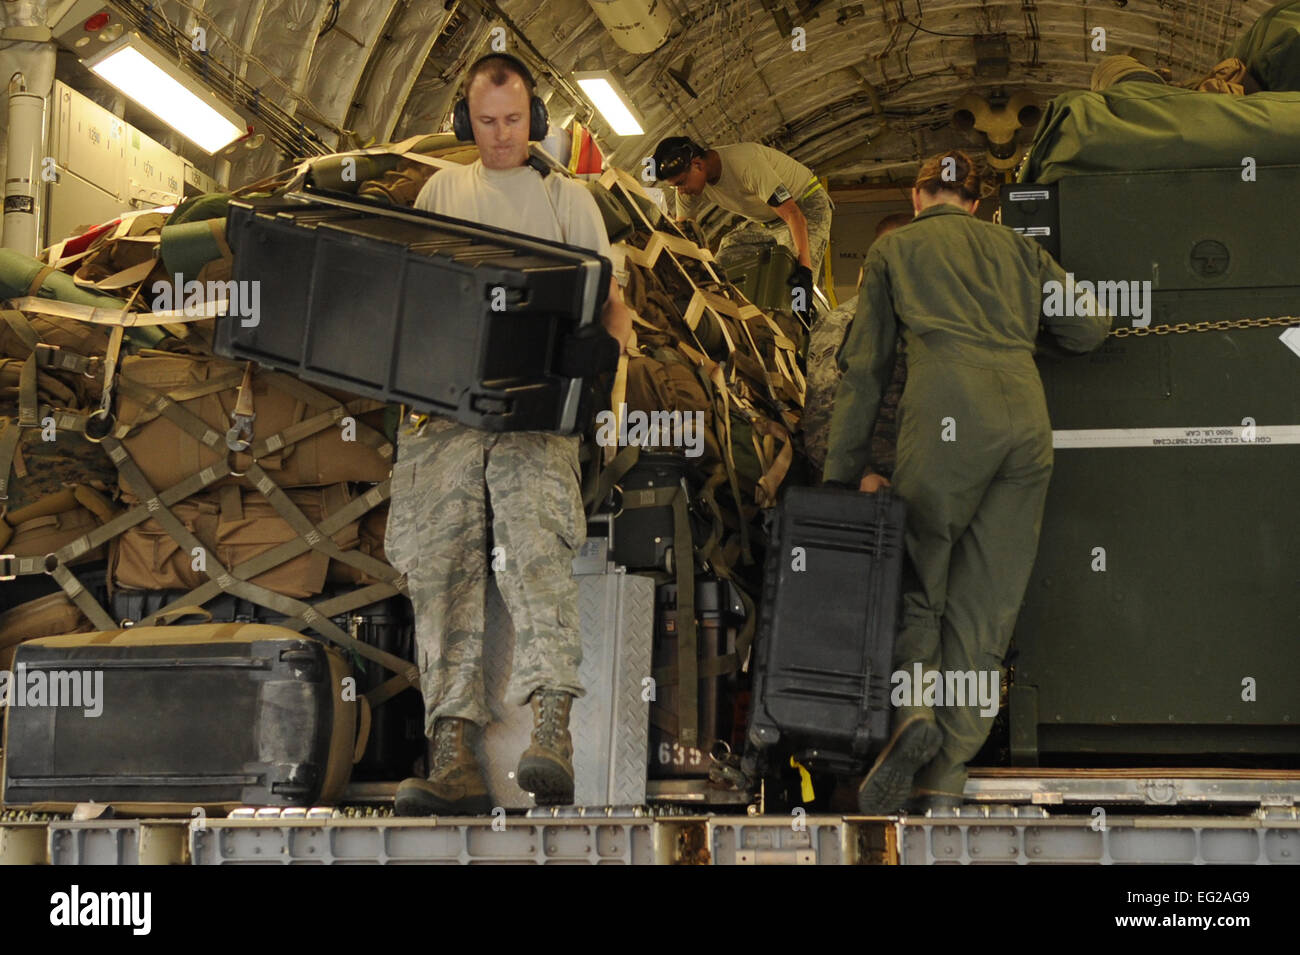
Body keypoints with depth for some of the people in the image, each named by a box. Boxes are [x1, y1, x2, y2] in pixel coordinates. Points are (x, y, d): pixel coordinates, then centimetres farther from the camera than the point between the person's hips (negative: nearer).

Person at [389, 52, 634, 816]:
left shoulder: (566, 197, 15)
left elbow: (612, 304, 12)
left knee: (536, 545, -23)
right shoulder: (443, 192, 20)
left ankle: (553, 734, -33)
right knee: (441, 566, -7)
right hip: (445, 403, 3)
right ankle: (456, 756, -8)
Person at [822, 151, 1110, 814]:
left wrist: (847, 468, 18)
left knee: (919, 583, 10)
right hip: (1026, 417, 3)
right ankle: (945, 778, -5)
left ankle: (913, 704, -18)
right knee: (985, 609, 2)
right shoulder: (1016, 248, 27)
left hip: (948, 414, -3)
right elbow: (1090, 328, 21)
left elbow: (864, 365, 17)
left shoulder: (893, 249, 20)